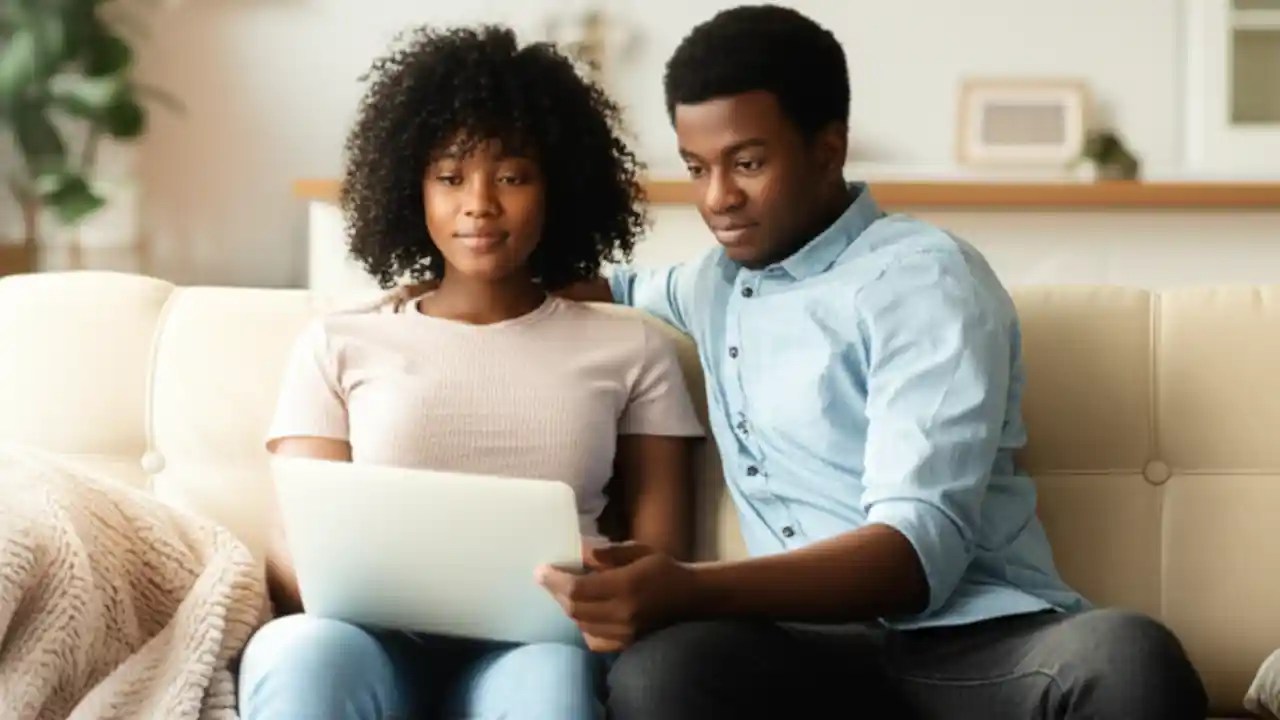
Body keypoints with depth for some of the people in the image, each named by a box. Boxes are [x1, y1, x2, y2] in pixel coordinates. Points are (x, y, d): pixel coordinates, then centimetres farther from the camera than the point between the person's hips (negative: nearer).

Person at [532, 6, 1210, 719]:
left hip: (975, 642, -4)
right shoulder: (717, 280, 23)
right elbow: (619, 289, 50)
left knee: (1127, 659, -42)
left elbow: (921, 550, -14)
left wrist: (689, 591, -29)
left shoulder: (923, 277, 0)